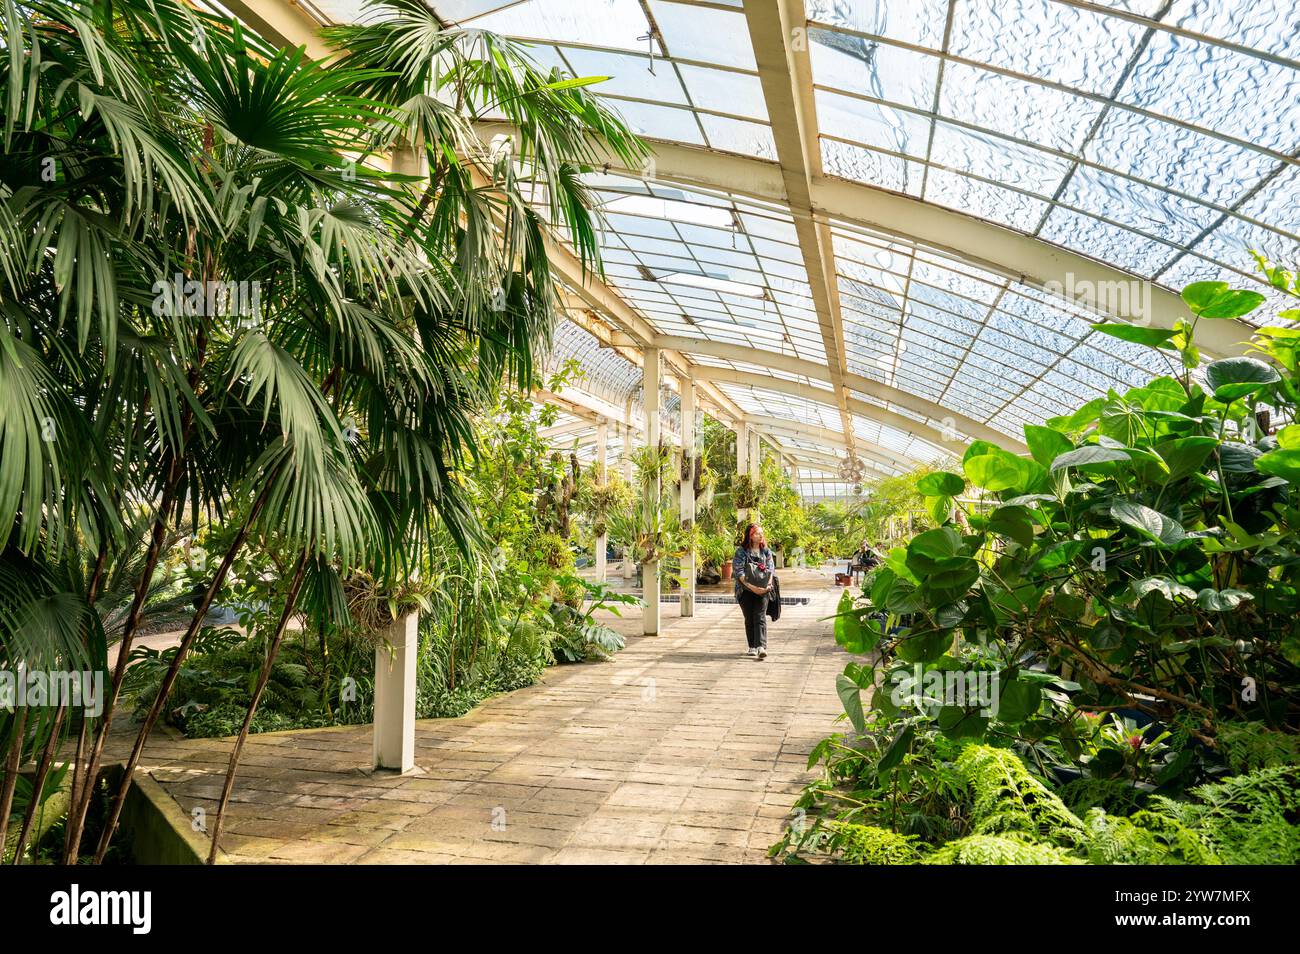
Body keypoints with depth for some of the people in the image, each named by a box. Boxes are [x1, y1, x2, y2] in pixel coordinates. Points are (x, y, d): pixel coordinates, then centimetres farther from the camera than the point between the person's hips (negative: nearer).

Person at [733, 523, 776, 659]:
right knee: (749, 619, 7)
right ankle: (752, 647, 16)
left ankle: (761, 647, -21)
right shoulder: (741, 551, 0)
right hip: (745, 590, -1)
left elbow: (771, 569, 3)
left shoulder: (766, 551, 10)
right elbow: (738, 571, -9)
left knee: (760, 618, -11)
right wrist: (751, 586, -19)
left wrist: (768, 585, -15)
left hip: (762, 590, 1)